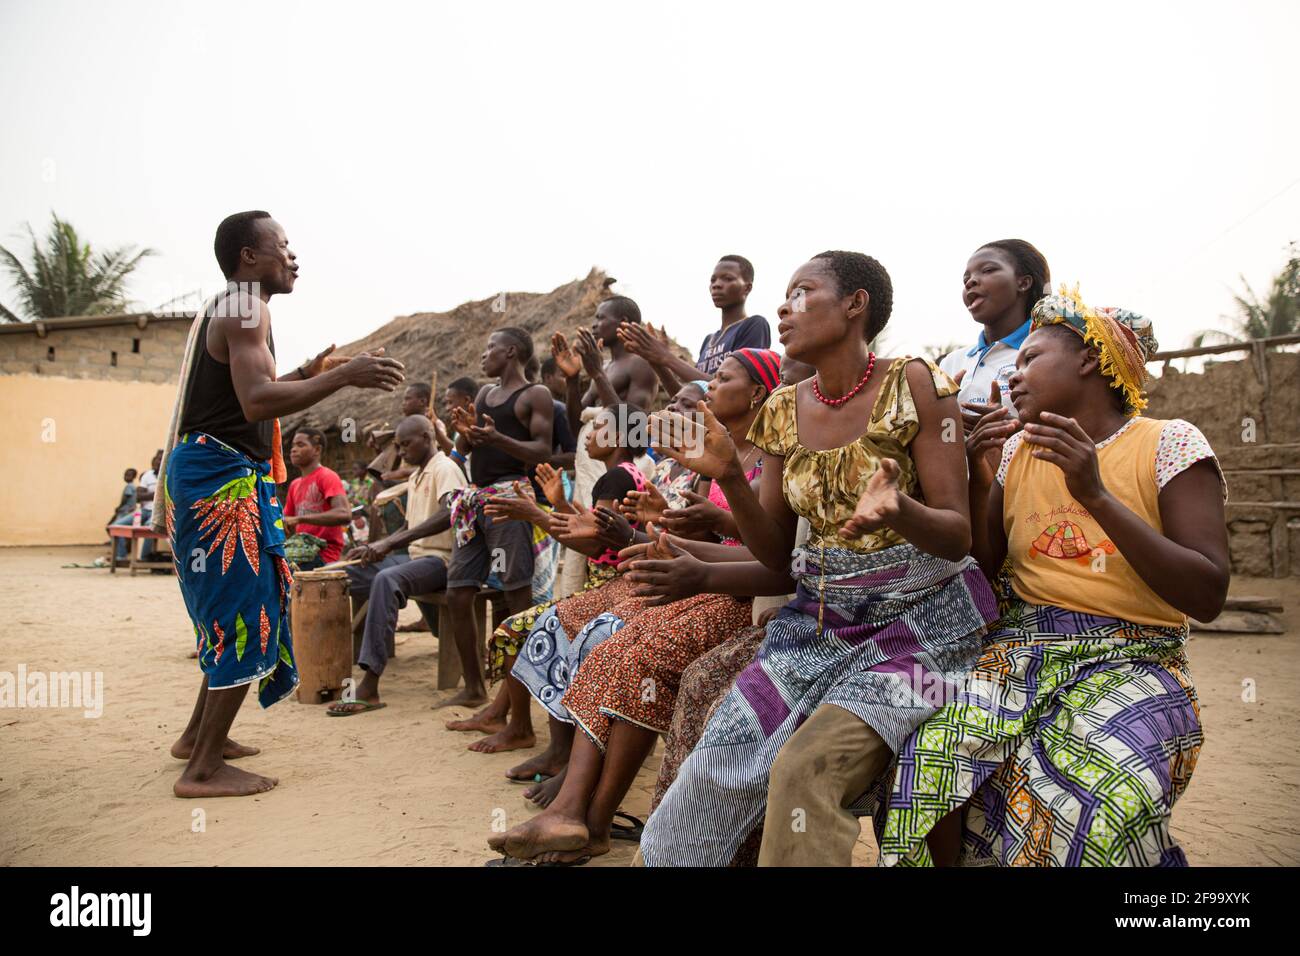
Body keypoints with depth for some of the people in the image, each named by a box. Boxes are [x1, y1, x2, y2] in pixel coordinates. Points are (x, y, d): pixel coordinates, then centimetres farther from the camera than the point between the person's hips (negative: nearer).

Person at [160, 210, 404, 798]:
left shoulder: (225, 309, 20)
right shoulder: (246, 307, -12)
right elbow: (257, 402, -26)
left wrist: (306, 373, 24)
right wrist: (342, 376, -26)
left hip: (213, 473, 11)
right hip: (223, 476, -11)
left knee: (233, 612, 19)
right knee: (246, 617, -7)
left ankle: (198, 736, 30)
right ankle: (204, 769, 0)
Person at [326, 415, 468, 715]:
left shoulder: (445, 469, -9)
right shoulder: (416, 476, 20)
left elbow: (448, 514, -29)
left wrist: (390, 543, -31)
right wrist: (374, 546, 7)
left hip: (441, 559, -10)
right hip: (414, 555, 10)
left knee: (386, 579, -36)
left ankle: (369, 687, -39)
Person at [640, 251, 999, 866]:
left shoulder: (914, 386, -7)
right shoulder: (783, 412, 8)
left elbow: (957, 536, -9)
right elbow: (776, 556, 7)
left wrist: (899, 511, -31)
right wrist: (728, 475, -10)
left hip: (916, 616, -4)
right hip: (818, 618, 4)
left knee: (805, 771, -27)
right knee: (712, 775, -12)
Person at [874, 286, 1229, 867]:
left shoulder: (1169, 443, 0)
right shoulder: (1018, 450, 12)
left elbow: (1208, 597, -10)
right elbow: (980, 566, 12)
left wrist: (1096, 496, -18)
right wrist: (981, 481, 0)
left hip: (1131, 666, -3)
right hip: (1020, 651, 3)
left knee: (1080, 808, -31)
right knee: (930, 761, -25)